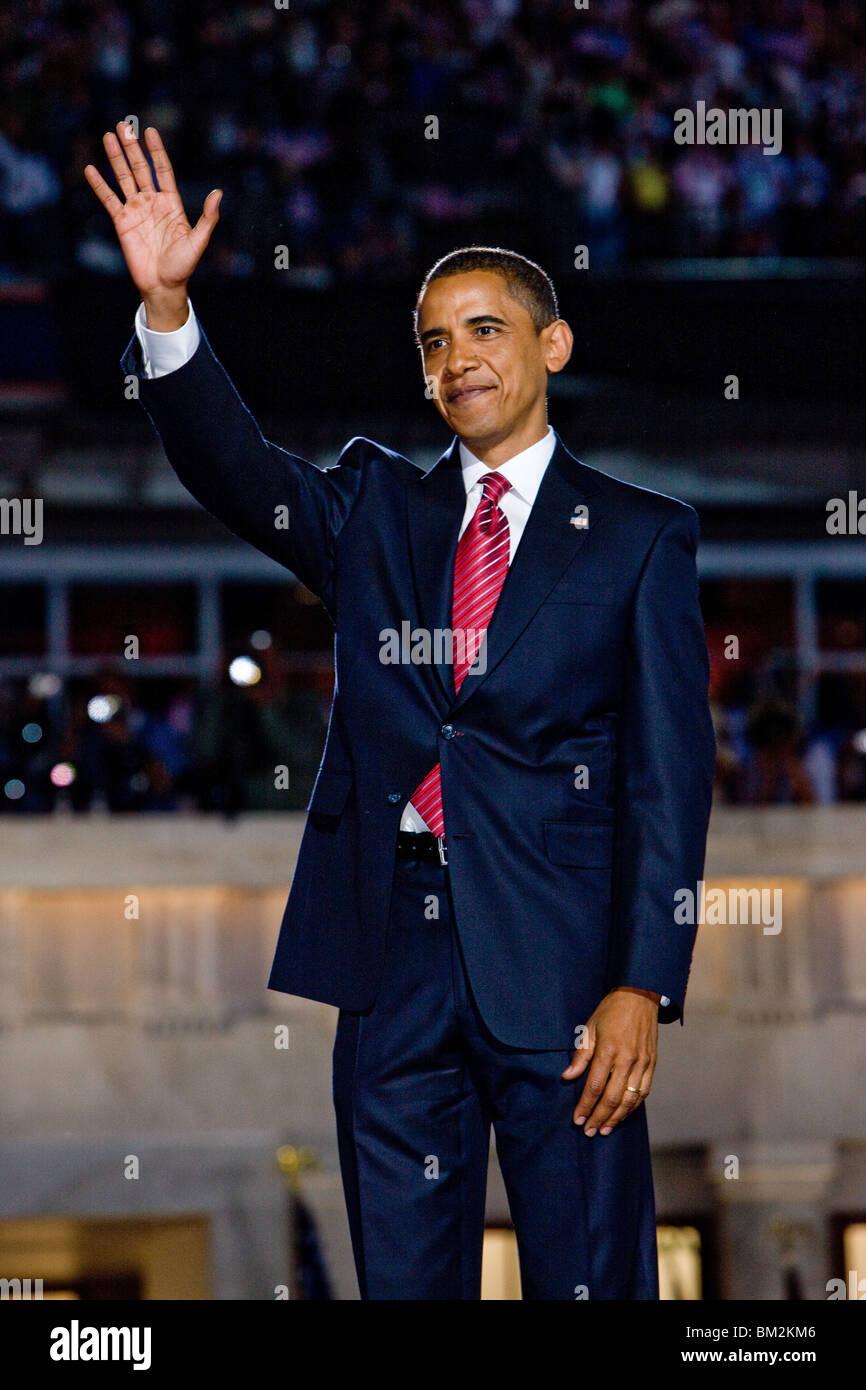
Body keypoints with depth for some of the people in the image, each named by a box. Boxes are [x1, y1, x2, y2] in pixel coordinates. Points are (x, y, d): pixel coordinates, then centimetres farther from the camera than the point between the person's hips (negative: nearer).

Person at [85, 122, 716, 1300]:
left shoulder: (639, 538, 4)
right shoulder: (376, 508, 15)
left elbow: (669, 773, -1)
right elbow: (235, 469, -2)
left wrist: (644, 987, -10)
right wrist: (166, 305, -19)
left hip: (556, 962, -3)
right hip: (394, 954, 3)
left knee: (587, 1278, -1)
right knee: (402, 1279, 8)